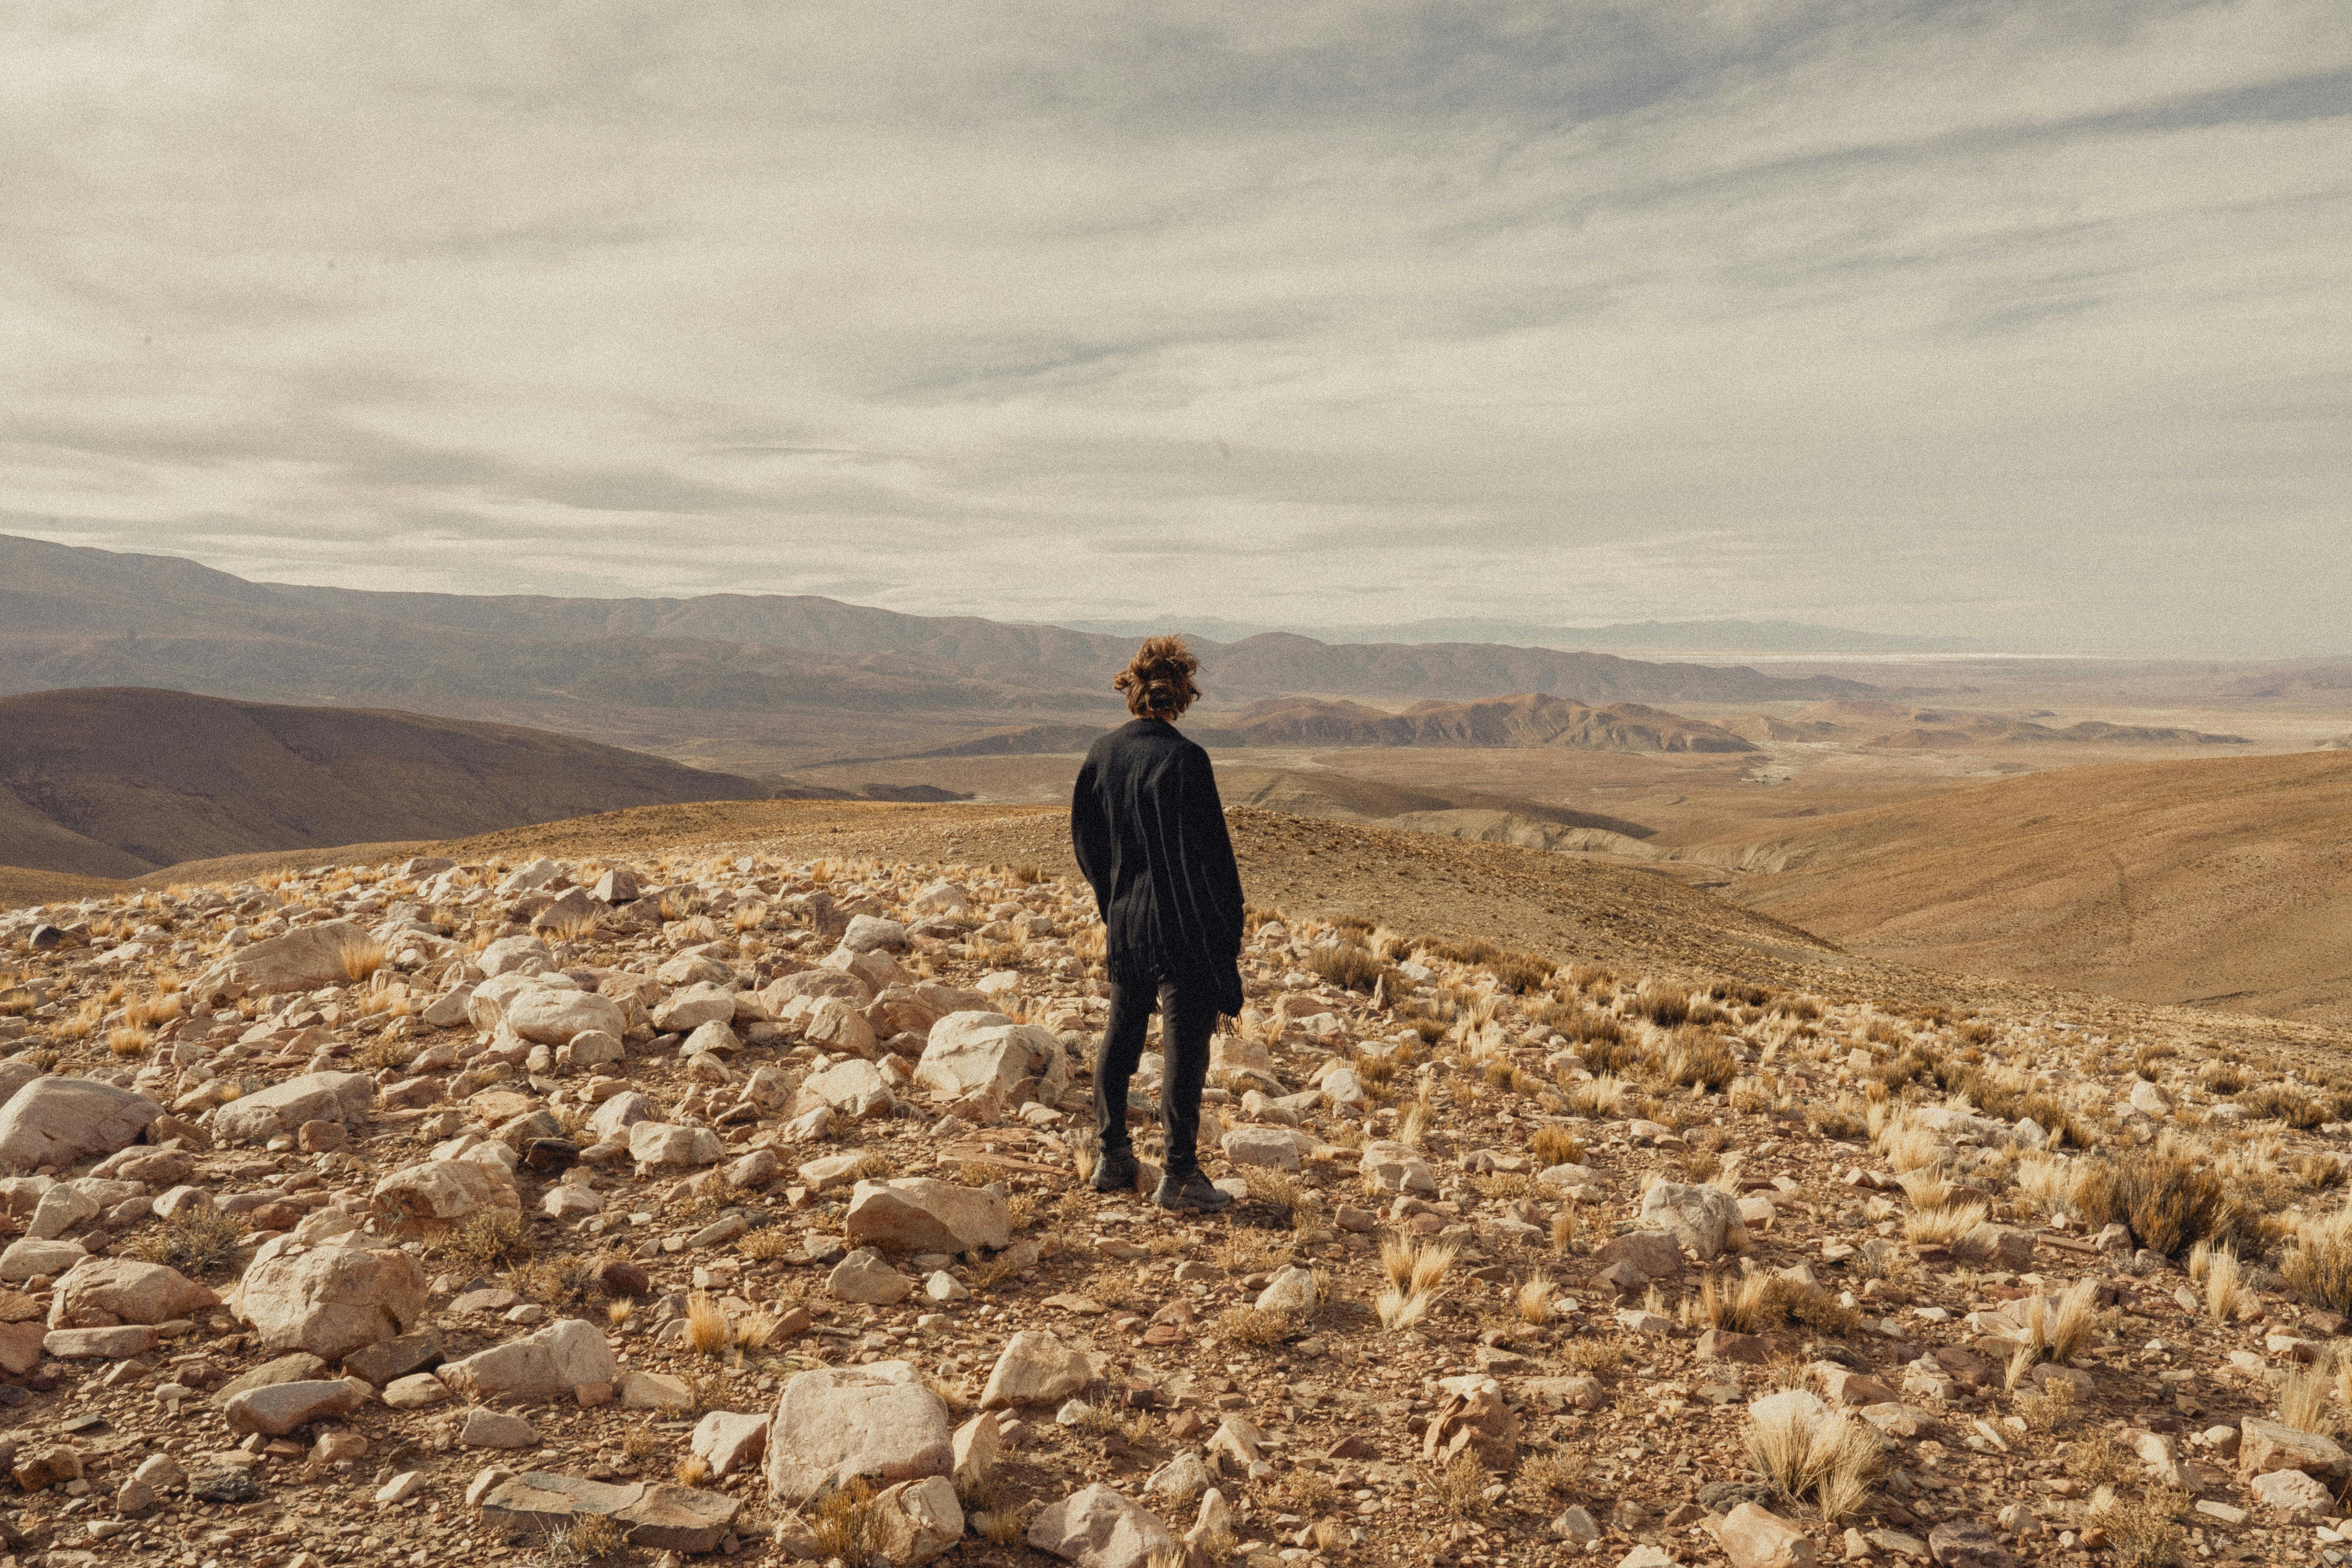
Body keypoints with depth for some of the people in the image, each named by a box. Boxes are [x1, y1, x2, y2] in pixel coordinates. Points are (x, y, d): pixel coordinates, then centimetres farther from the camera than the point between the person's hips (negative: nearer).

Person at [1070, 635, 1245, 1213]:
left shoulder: (1101, 755, 2)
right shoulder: (1184, 759, -17)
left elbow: (1084, 840, 11)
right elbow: (1209, 851, -16)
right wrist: (1231, 927, -7)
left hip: (1124, 922, 6)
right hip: (1183, 926, -6)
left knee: (1121, 1034, 18)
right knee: (1185, 1043, 1)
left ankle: (1114, 1159, 25)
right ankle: (1179, 1174, 6)